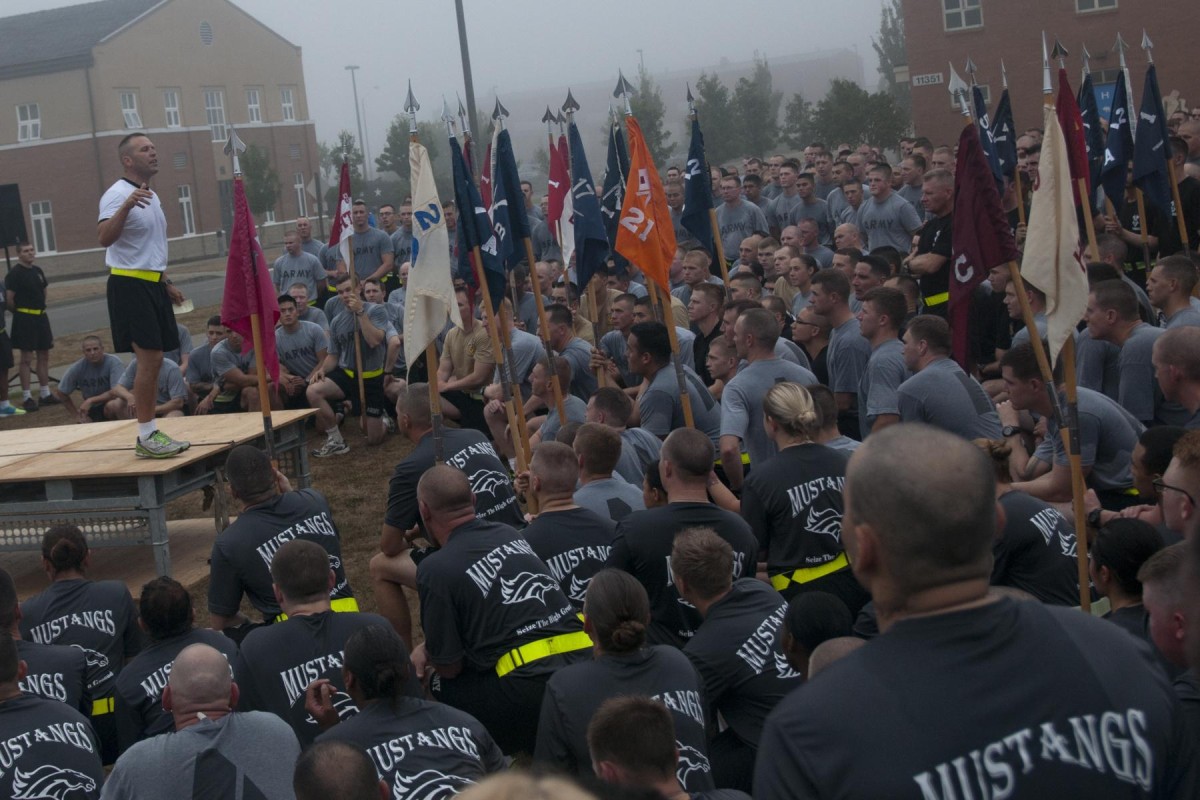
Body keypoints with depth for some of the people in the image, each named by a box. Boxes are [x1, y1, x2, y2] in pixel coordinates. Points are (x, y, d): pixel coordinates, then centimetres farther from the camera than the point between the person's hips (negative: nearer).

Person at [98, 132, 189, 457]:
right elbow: (105, 238, -31)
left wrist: (166, 283, 26)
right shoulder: (118, 194, -13)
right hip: (130, 285, -9)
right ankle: (146, 437, -7)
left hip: (152, 284, 9)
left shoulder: (151, 195, 16)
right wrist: (127, 205, -44)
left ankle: (150, 433, 13)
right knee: (149, 360, -12)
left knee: (153, 361, 8)